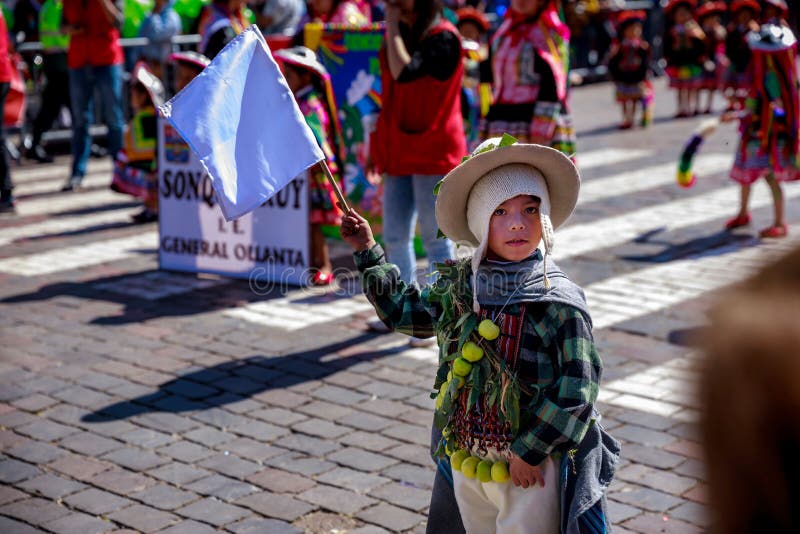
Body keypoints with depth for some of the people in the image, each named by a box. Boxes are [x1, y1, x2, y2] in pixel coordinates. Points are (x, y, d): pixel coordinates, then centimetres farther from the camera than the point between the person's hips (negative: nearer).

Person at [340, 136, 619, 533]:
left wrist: (529, 451, -16)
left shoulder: (560, 301, -16)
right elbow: (404, 309, 17)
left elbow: (577, 388, -17)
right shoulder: (458, 285, -1)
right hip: (466, 463, 5)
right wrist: (367, 251, 14)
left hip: (533, 469, -5)